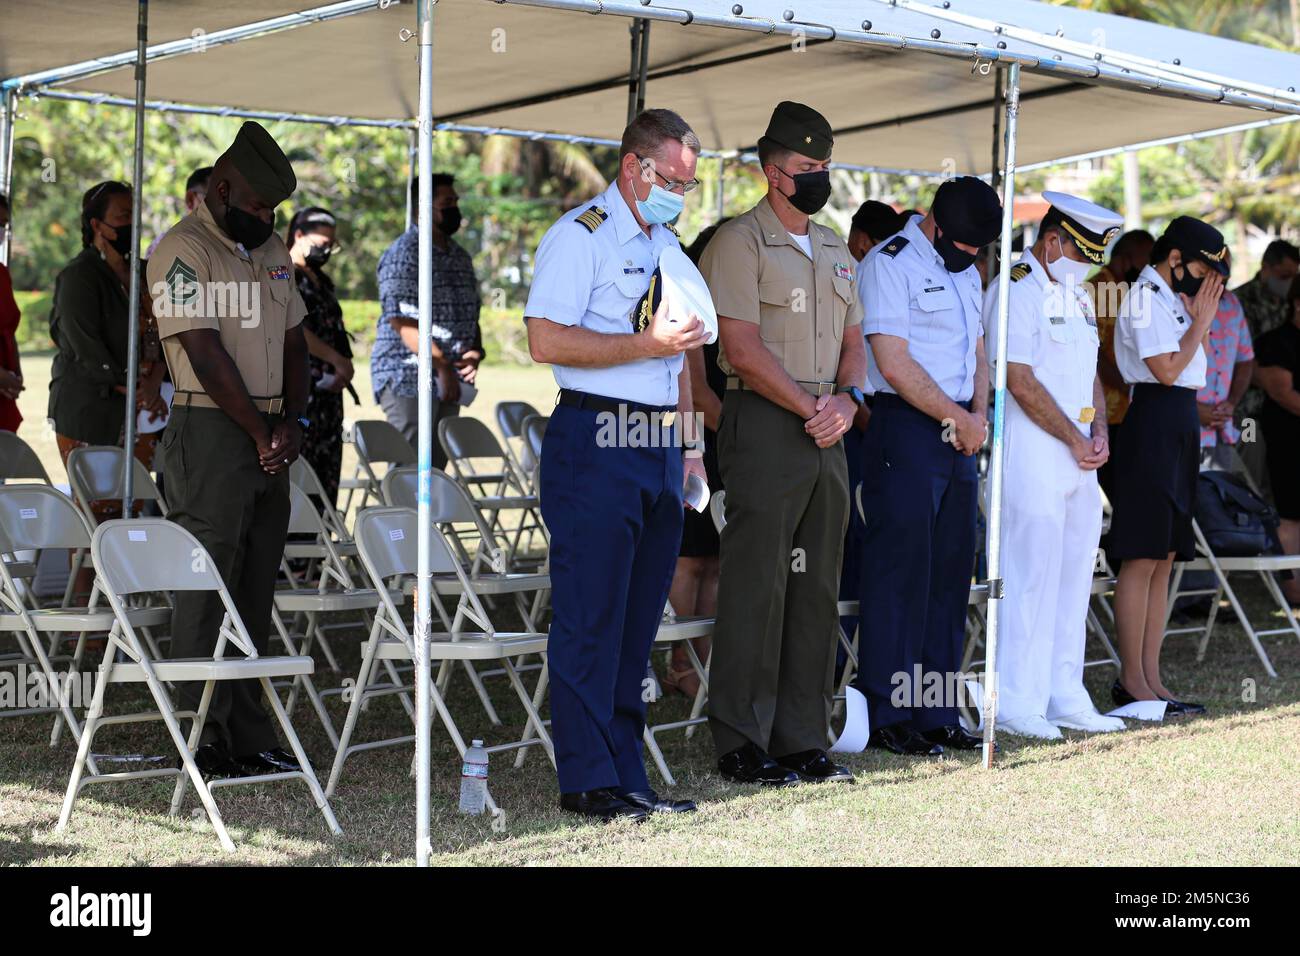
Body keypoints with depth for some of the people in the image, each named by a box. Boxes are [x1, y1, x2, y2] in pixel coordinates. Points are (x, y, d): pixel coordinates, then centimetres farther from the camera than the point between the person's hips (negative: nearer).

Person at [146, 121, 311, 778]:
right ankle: (204, 739, -2)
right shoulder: (183, 250, -9)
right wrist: (260, 431, -12)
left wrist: (292, 419, 4)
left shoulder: (270, 249, 17)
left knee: (254, 593, 9)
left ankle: (249, 738, 13)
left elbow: (292, 340, 19)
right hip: (210, 433, -8)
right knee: (207, 592, -6)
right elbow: (205, 354, -15)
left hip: (268, 435, 8)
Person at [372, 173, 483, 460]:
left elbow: (471, 315, 21)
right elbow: (402, 321, -18)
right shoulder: (403, 253, -10)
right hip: (407, 379, -8)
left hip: (449, 382, 8)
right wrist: (441, 364, -21)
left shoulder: (460, 256, 17)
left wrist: (475, 351, 0)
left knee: (437, 465, 9)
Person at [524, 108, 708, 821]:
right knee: (590, 619, -5)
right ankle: (587, 779, -1)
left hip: (658, 442, 8)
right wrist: (645, 344, -16)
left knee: (639, 617, 9)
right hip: (594, 441, -8)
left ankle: (626, 775, 13)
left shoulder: (667, 244, 20)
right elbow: (546, 341, -16)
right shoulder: (579, 236, -6)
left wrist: (687, 441, 19)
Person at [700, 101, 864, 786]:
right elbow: (743, 348, -13)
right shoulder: (741, 242, -6)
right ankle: (741, 743, 0)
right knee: (758, 586, -6)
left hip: (827, 431, 8)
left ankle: (802, 740, 15)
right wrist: (810, 407, -12)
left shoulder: (834, 251, 18)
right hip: (765, 427, -8)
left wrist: (846, 399, -1)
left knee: (817, 588, 8)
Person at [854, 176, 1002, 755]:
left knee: (950, 573, 8)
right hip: (906, 431, -8)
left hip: (959, 436, 8)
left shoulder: (965, 271, 19)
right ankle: (889, 717, -2)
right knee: (900, 573, -7)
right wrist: (957, 418, -9)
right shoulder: (890, 264, -9)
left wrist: (979, 413, 2)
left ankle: (936, 715, 13)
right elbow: (895, 365, -15)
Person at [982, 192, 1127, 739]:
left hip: (1078, 453, 9)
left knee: (1075, 572, 10)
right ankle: (1016, 704, -3)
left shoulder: (1077, 296, 18)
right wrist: (1075, 439, -10)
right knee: (1032, 574, -8)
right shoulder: (1016, 291, -11)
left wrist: (1098, 432, 4)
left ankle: (1065, 698, 16)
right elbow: (1021, 382, -16)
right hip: (1031, 452, -9)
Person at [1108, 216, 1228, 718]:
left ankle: (1150, 678, 12)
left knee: (1164, 558, 9)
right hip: (1153, 424, -10)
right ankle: (1132, 680, -2)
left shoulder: (1174, 298, 17)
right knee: (1143, 558, -6)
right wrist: (1201, 321, -7)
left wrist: (1200, 318, 7)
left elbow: (1196, 373, 17)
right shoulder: (1145, 297, -10)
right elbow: (1166, 369, -18)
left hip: (1180, 428, 10)